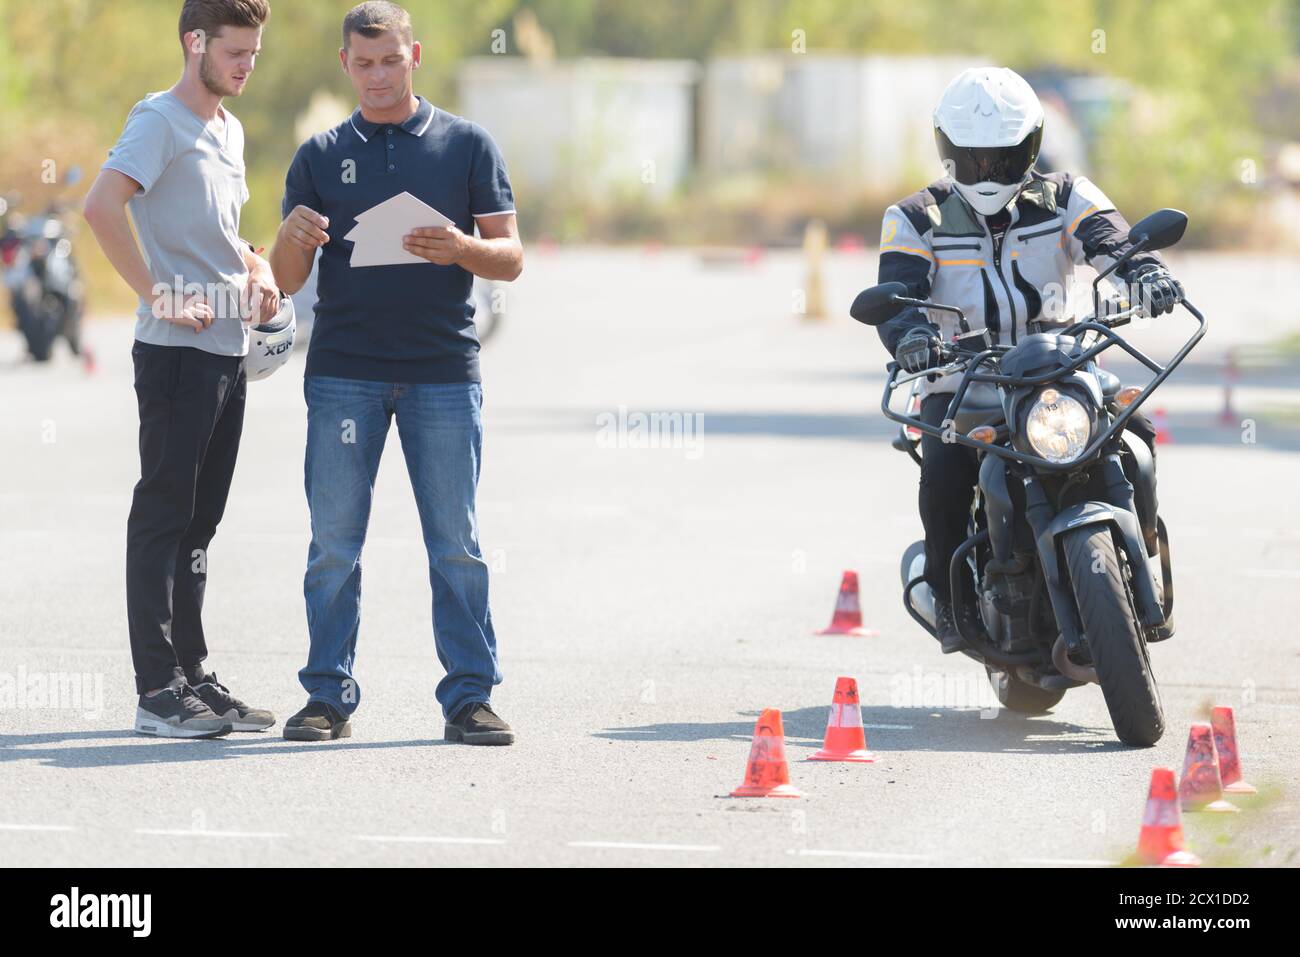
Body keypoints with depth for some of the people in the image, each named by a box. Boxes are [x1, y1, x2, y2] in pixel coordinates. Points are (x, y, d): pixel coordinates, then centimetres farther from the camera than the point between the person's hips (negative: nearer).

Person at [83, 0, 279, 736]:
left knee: (200, 519, 12)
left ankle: (194, 675, 17)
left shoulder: (230, 131, 18)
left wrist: (258, 269, 9)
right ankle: (158, 690, -5)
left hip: (229, 350, 9)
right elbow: (102, 206, -25)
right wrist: (157, 295, -22)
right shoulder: (162, 121, -10)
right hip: (178, 350, -9)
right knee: (164, 513, -6)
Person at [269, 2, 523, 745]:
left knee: (457, 544, -1)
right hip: (344, 370, 1)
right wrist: (293, 237, -14)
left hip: (443, 369, -1)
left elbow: (510, 257, 4)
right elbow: (288, 280, 9)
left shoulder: (467, 146, 8)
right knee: (335, 543, 0)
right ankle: (329, 696, 6)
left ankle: (470, 695, 4)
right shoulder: (322, 156, 11)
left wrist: (459, 249, -17)